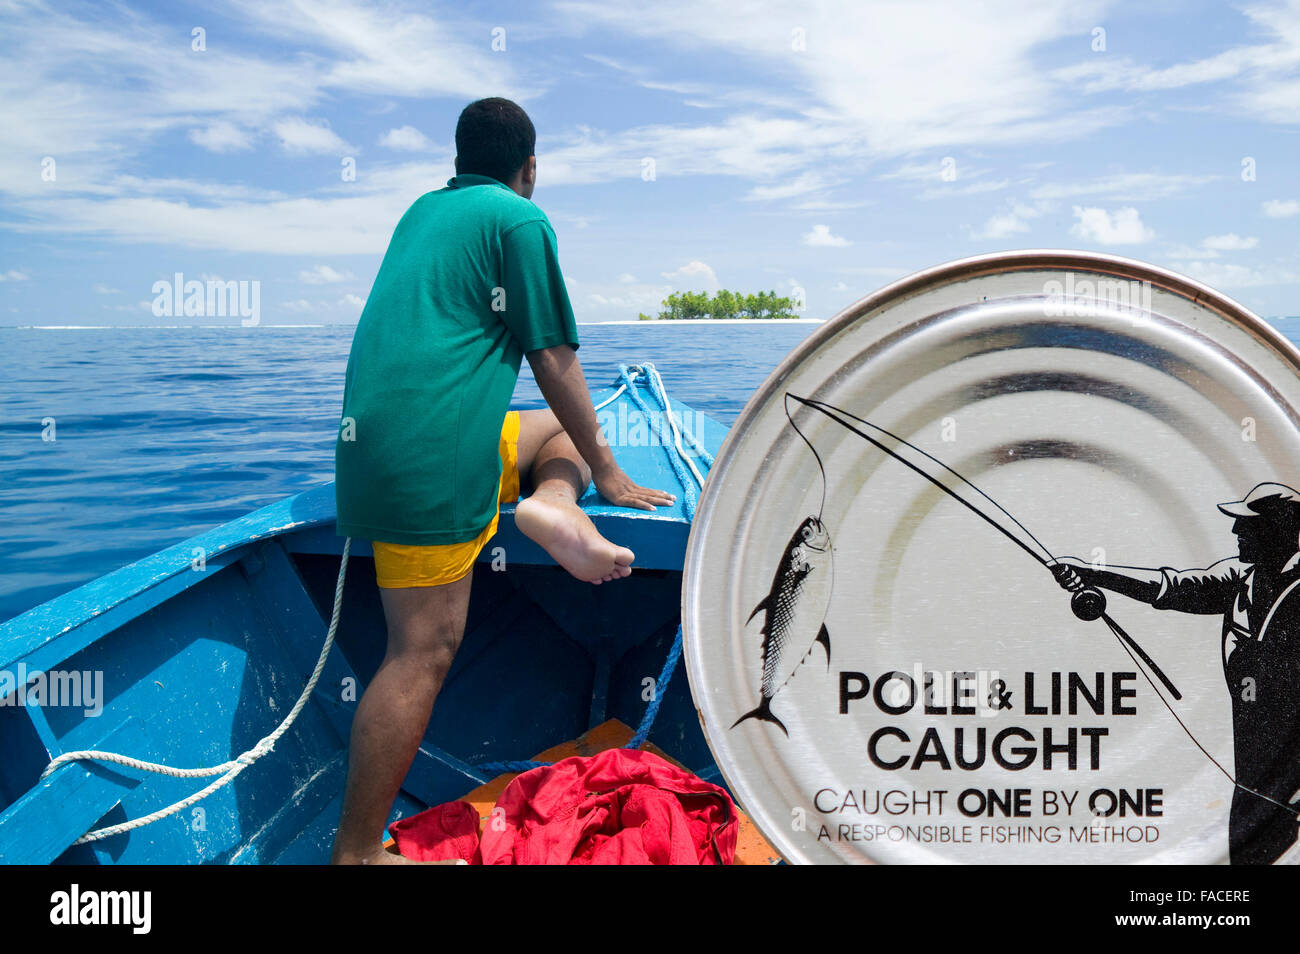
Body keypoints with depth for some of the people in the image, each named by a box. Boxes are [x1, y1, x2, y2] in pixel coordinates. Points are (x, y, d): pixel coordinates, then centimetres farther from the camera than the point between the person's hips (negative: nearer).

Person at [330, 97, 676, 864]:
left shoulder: (423, 211, 24)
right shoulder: (521, 219, 0)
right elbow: (555, 361, -2)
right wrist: (605, 471, 9)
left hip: (375, 440, 9)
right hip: (430, 456, -9)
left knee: (563, 431, 22)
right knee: (423, 653, -6)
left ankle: (549, 502, -8)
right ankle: (358, 852, -1)